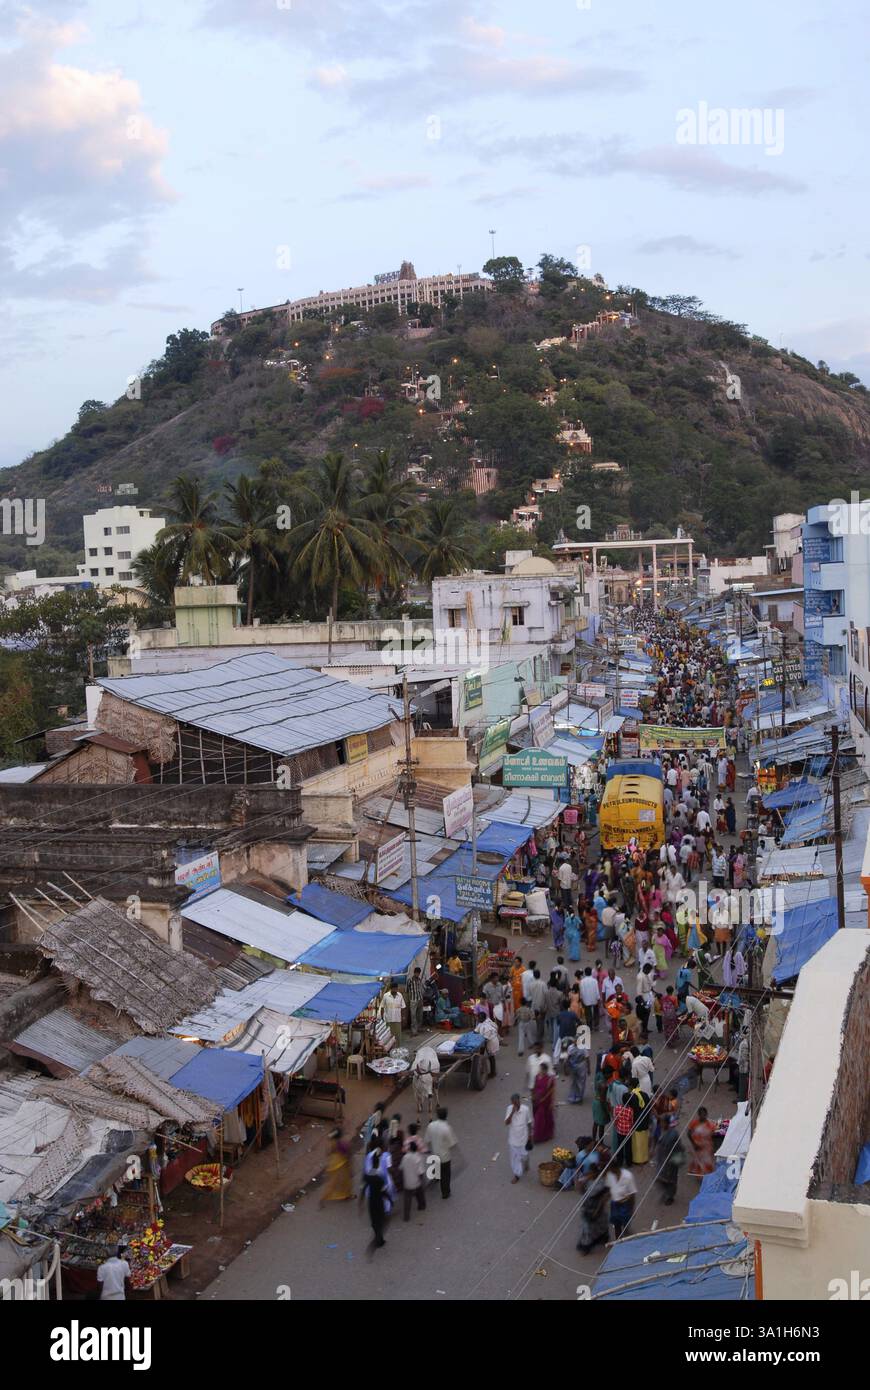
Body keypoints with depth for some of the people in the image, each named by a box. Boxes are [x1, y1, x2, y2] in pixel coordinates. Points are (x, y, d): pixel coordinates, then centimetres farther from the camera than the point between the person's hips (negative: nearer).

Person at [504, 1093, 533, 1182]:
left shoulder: (525, 1109, -16)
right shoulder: (510, 1109, -13)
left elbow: (529, 1123, -4)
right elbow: (506, 1123, -21)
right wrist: (512, 1112, -31)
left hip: (523, 1137, -1)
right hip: (512, 1138, 1)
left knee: (523, 1155, 13)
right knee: (514, 1156, 9)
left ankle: (525, 1165, 46)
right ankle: (516, 1174, 26)